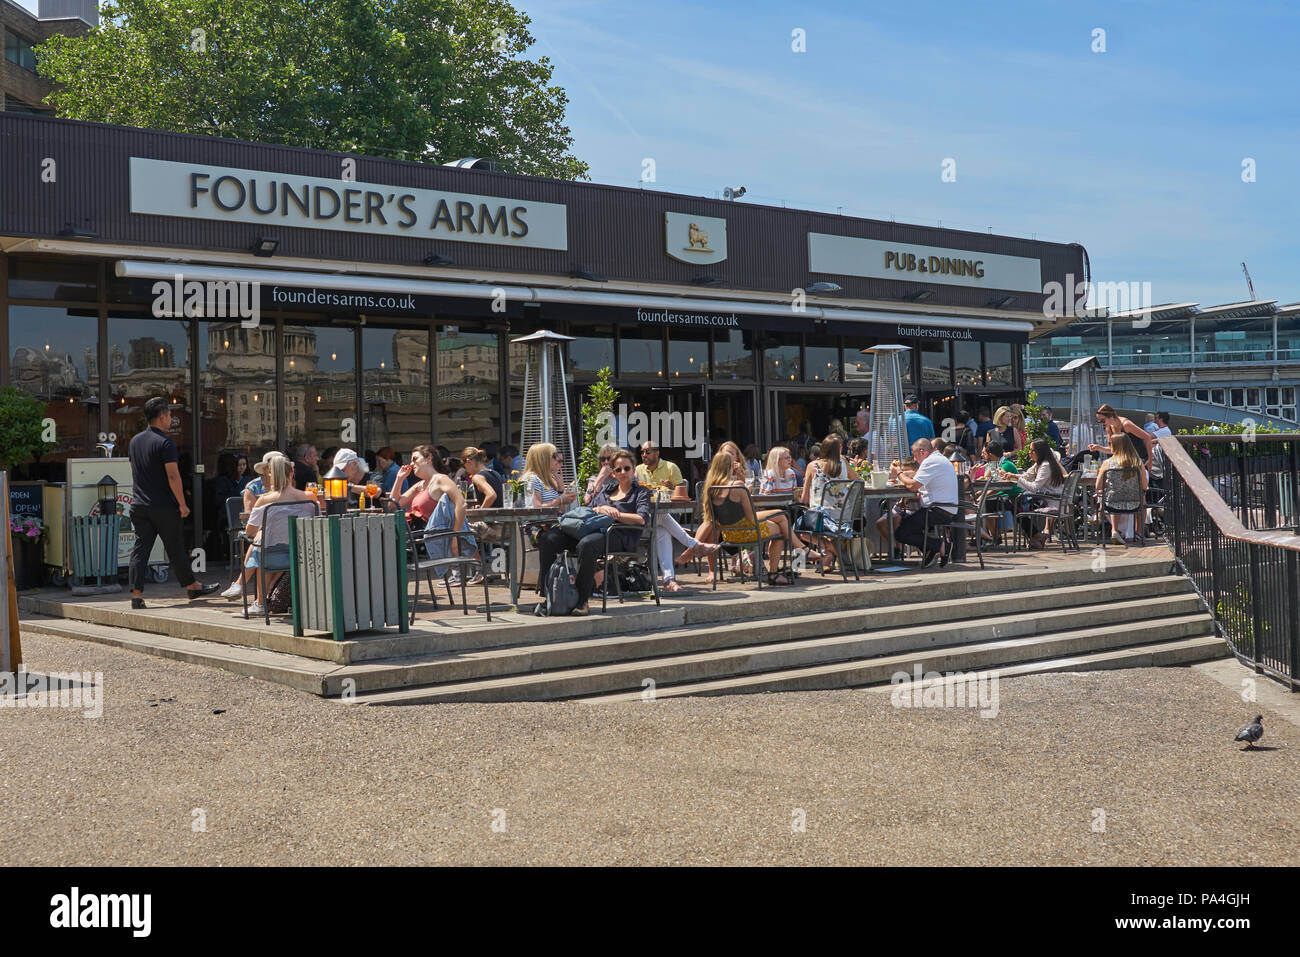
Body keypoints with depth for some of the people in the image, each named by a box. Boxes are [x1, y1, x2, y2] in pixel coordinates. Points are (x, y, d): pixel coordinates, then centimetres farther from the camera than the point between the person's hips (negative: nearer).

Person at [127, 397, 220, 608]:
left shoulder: (134, 441, 11)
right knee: (175, 549, 6)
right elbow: (173, 475, -17)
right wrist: (182, 504, -13)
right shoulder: (164, 442, -13)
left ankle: (136, 594, -4)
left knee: (140, 549, 3)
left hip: (139, 505, 6)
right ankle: (192, 587, 21)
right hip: (163, 506, -6)